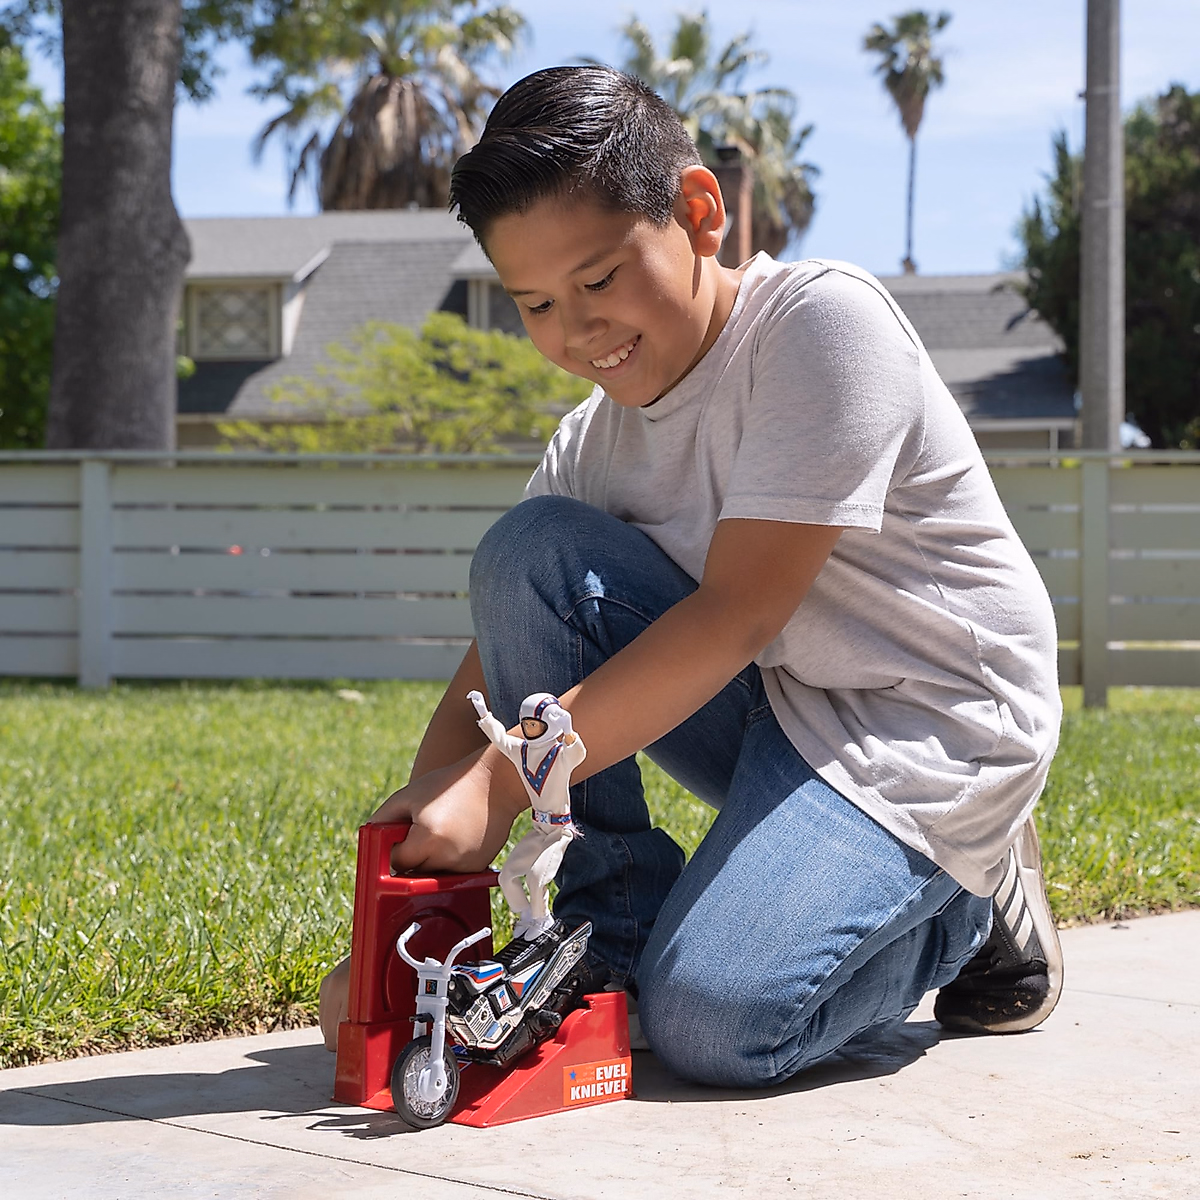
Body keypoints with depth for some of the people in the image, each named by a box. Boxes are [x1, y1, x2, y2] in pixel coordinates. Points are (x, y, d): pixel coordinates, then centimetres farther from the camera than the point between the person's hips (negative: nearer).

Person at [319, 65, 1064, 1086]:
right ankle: (611, 939, -5)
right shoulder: (592, 446, 3)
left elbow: (736, 615, -25)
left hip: (935, 722, -6)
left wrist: (501, 780, -27)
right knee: (530, 553, -14)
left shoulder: (823, 315, -18)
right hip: (763, 706, 7)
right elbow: (497, 667, -1)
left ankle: (972, 904, 5)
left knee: (712, 1020, -26)